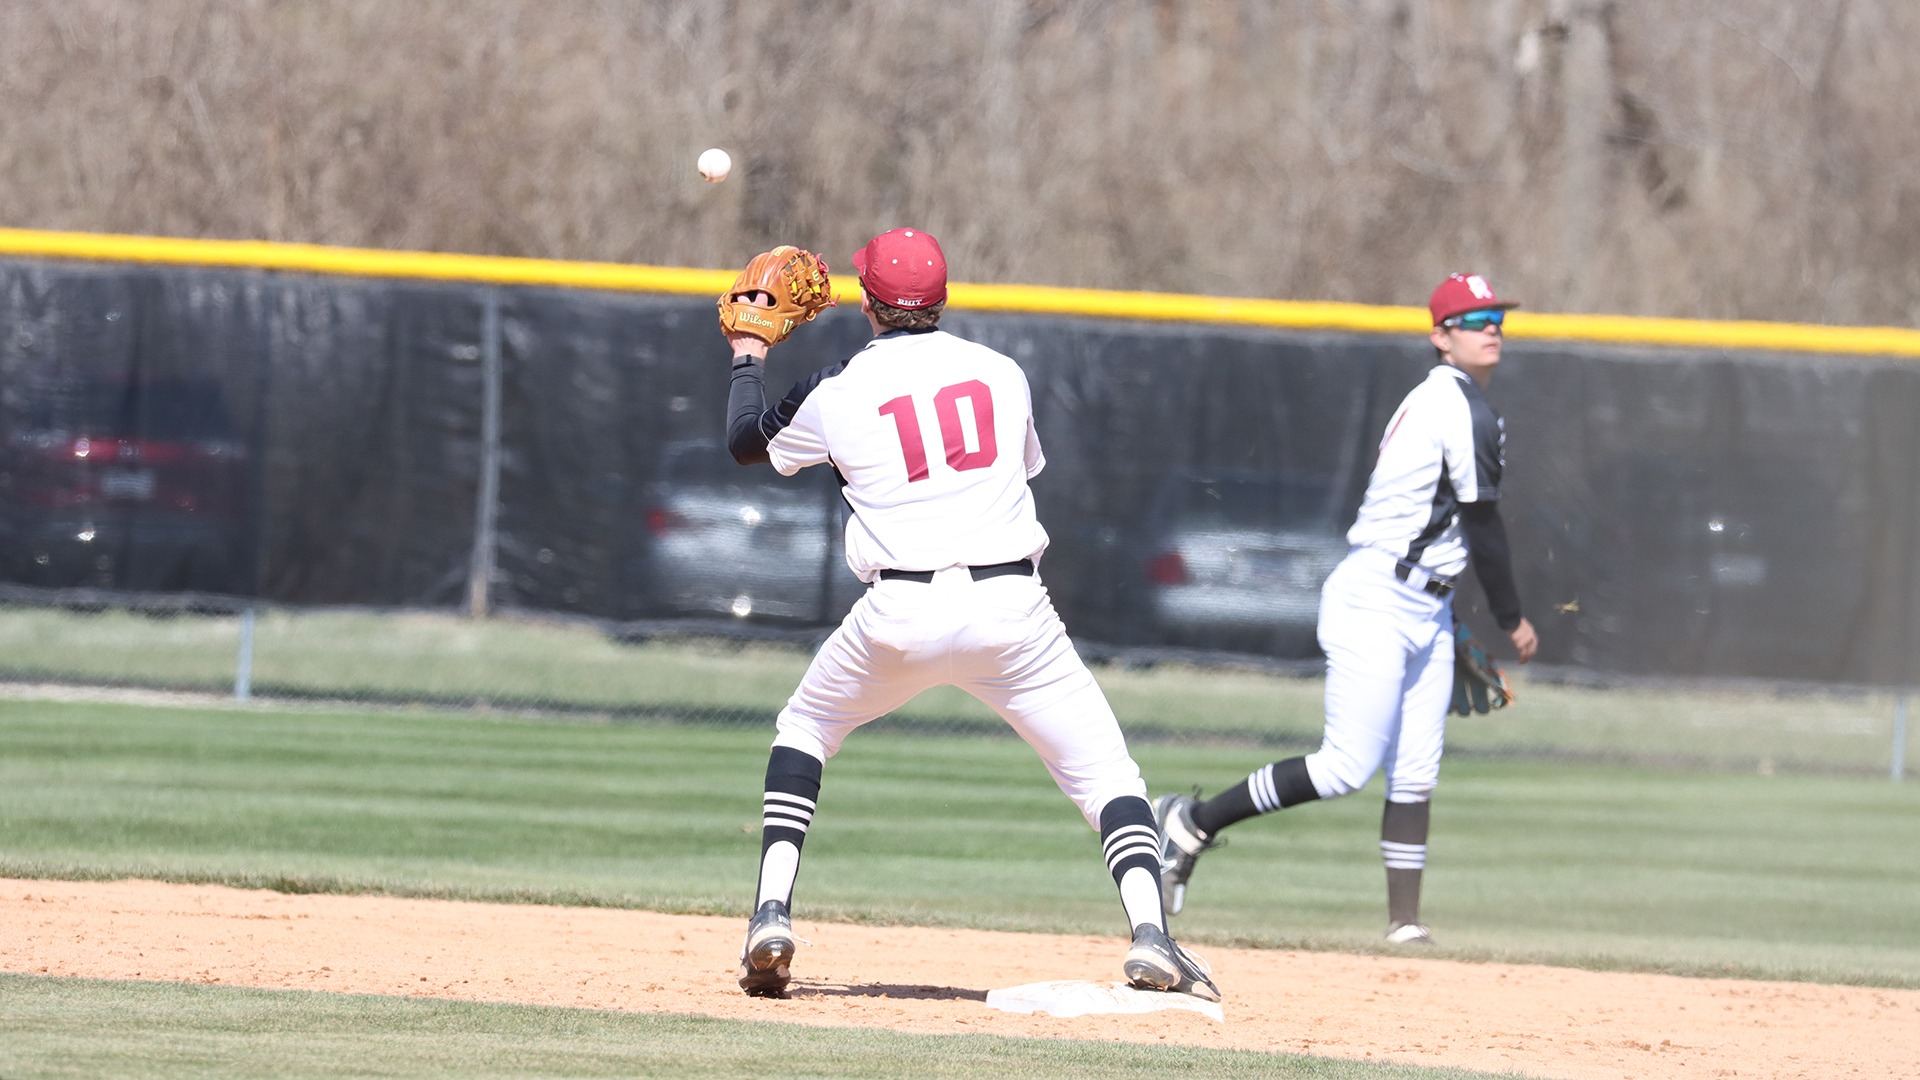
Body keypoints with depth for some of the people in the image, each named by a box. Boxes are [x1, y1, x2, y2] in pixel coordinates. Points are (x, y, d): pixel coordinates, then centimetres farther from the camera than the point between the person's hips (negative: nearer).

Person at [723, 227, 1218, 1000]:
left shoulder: (838, 395, 4)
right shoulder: (1002, 375, 9)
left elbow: (746, 441, 22)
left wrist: (748, 355, 39)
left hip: (900, 612, 0)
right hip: (1011, 606, 0)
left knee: (804, 730, 24)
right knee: (1103, 768, 4)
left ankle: (772, 913, 11)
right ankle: (1148, 930, -19)